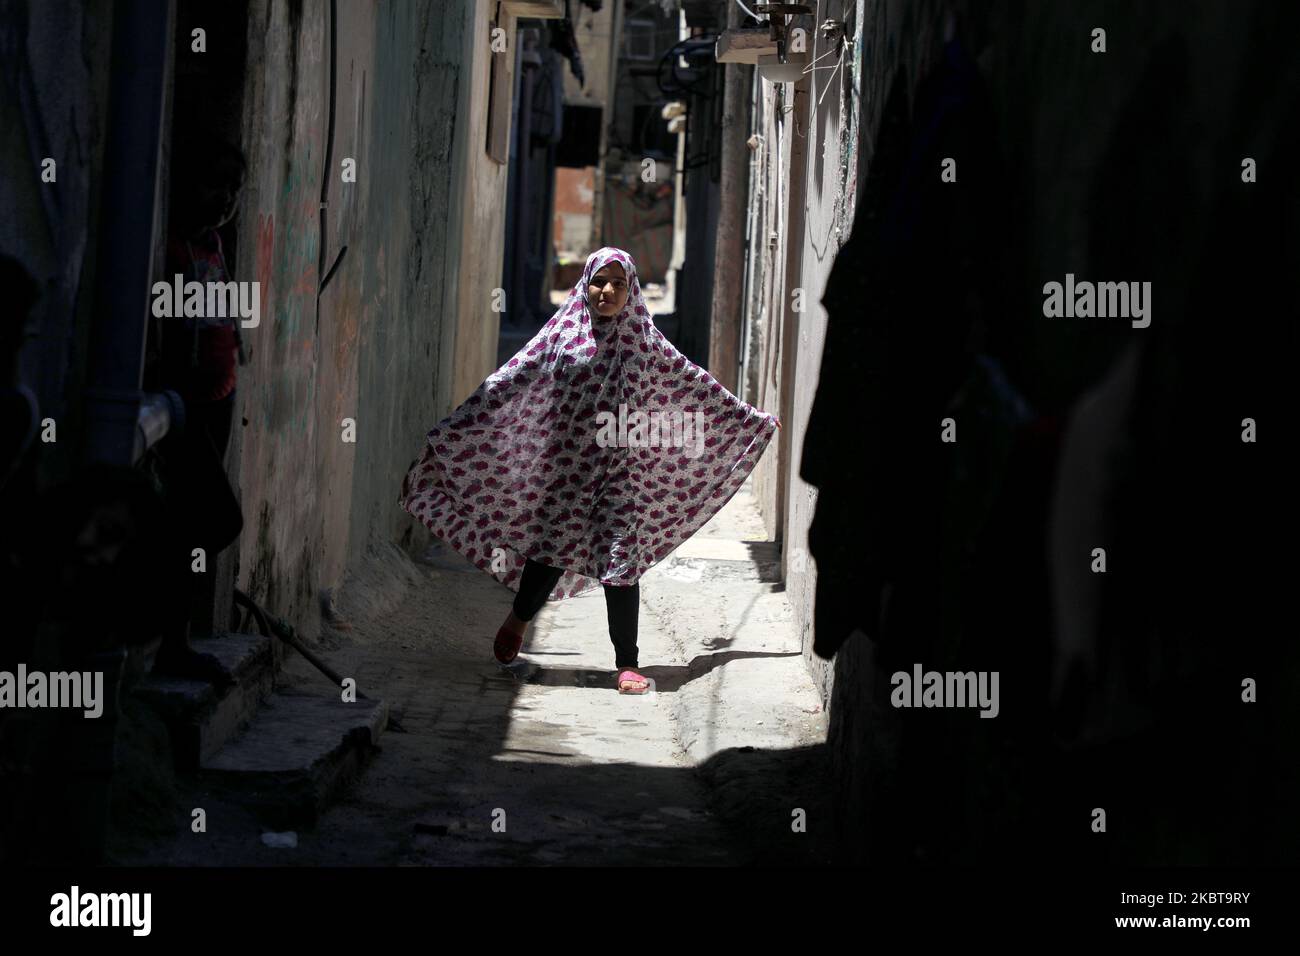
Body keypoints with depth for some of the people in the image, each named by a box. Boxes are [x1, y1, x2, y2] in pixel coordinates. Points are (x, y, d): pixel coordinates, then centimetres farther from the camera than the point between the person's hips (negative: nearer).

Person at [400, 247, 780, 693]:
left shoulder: (643, 340, 6)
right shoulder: (562, 334, 2)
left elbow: (696, 383, 16)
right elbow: (508, 381, 0)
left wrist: (751, 419, 21)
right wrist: (448, 429, -4)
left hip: (621, 468, 0)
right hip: (565, 463, 0)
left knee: (621, 558, -5)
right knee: (552, 548, 2)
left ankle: (627, 664, 0)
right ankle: (518, 620, 31)